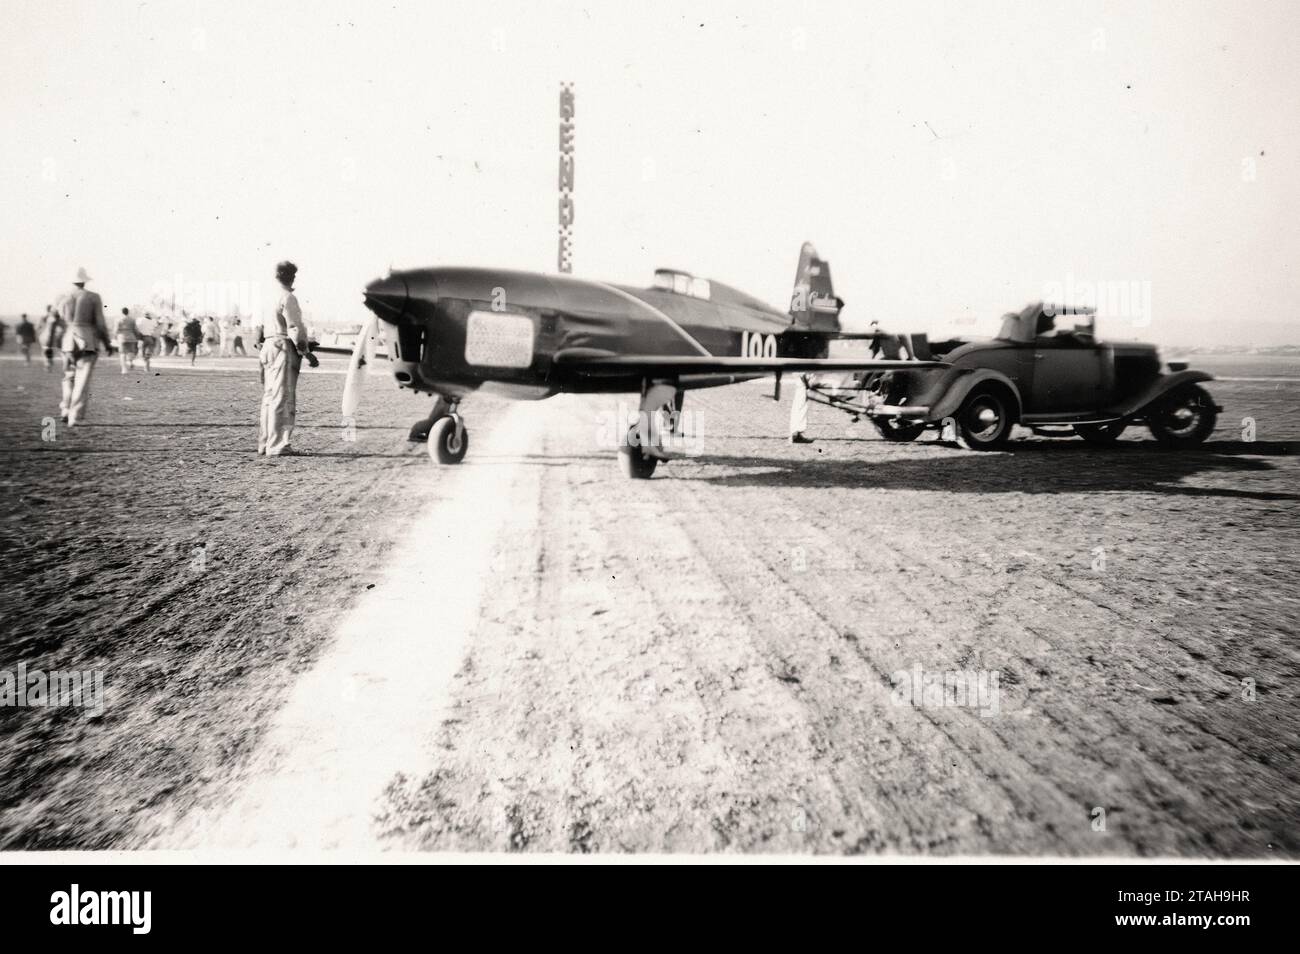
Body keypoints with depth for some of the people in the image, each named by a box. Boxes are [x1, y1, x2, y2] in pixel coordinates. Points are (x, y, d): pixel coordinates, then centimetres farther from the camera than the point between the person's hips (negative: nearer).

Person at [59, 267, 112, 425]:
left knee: (69, 376, 20)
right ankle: (75, 417, -8)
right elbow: (100, 323, -3)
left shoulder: (63, 298, 6)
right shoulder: (94, 298, -1)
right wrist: (107, 343, 7)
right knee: (82, 381, -3)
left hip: (69, 342, 2)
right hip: (88, 343, -2)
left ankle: (66, 409, 11)